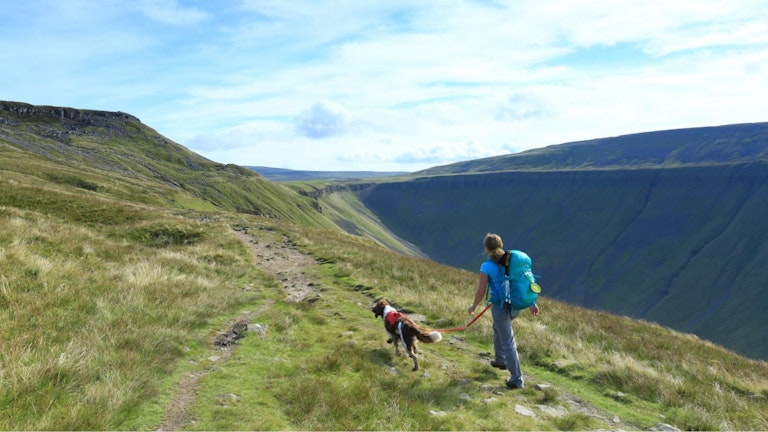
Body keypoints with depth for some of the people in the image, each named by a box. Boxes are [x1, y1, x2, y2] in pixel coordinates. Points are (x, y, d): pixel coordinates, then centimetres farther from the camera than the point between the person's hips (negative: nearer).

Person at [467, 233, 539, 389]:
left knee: (508, 342, 5)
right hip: (516, 304, 6)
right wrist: (532, 303, 12)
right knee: (498, 328, 32)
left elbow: (481, 293, -12)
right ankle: (500, 360, 45)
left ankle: (517, 379, 12)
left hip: (501, 307, -6)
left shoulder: (486, 266, -14)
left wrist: (473, 307, 6)